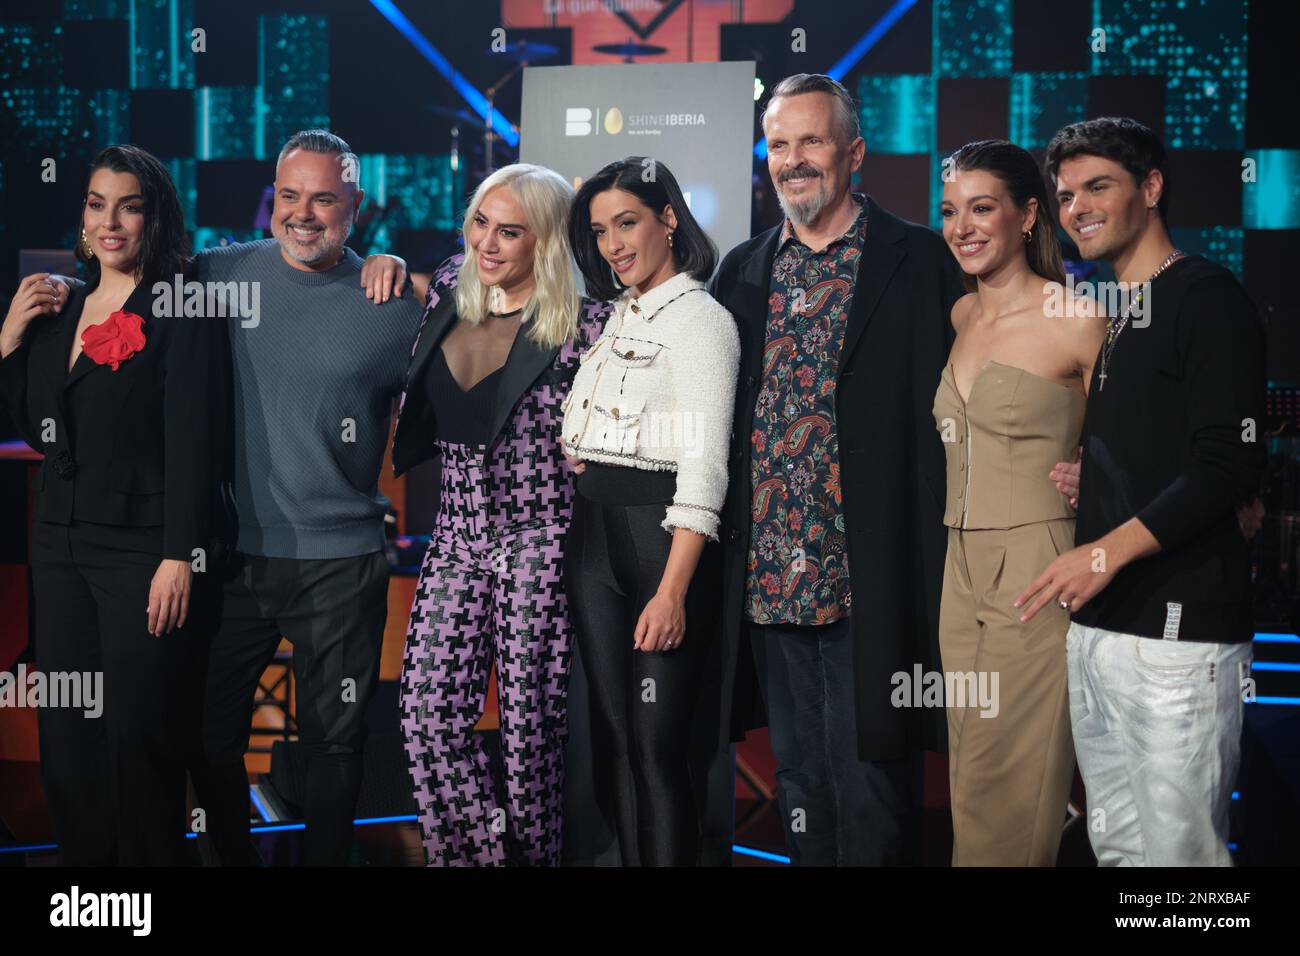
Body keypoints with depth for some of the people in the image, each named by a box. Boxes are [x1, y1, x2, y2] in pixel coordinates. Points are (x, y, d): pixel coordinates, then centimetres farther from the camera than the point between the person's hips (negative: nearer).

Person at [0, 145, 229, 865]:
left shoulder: (180, 306, -8)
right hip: (61, 544, 7)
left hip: (142, 548, -6)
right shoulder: (58, 305, 13)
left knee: (138, 733, -1)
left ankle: (149, 860, 14)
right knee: (66, 737, 9)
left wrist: (180, 557, -18)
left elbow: (193, 439, -13)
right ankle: (82, 859, 22)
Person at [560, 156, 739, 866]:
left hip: (658, 534, -7)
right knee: (611, 731, 9)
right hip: (592, 535, 8)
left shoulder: (701, 319, -7)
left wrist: (672, 592, -23)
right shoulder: (612, 317, 17)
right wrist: (570, 456, 7)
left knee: (658, 740, -6)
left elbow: (704, 464, -16)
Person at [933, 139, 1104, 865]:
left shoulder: (1077, 321, -9)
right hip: (964, 572, 7)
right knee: (973, 784, 12)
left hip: (1037, 572, -7)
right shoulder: (962, 316, 12)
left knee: (1011, 798, -3)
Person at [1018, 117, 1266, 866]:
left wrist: (1109, 551, -19)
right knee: (1115, 845, 13)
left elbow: (1231, 464, -15)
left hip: (1177, 630, -8)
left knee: (1176, 850, -5)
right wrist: (1083, 482, 6)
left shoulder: (1207, 298, -6)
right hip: (1097, 625, 8)